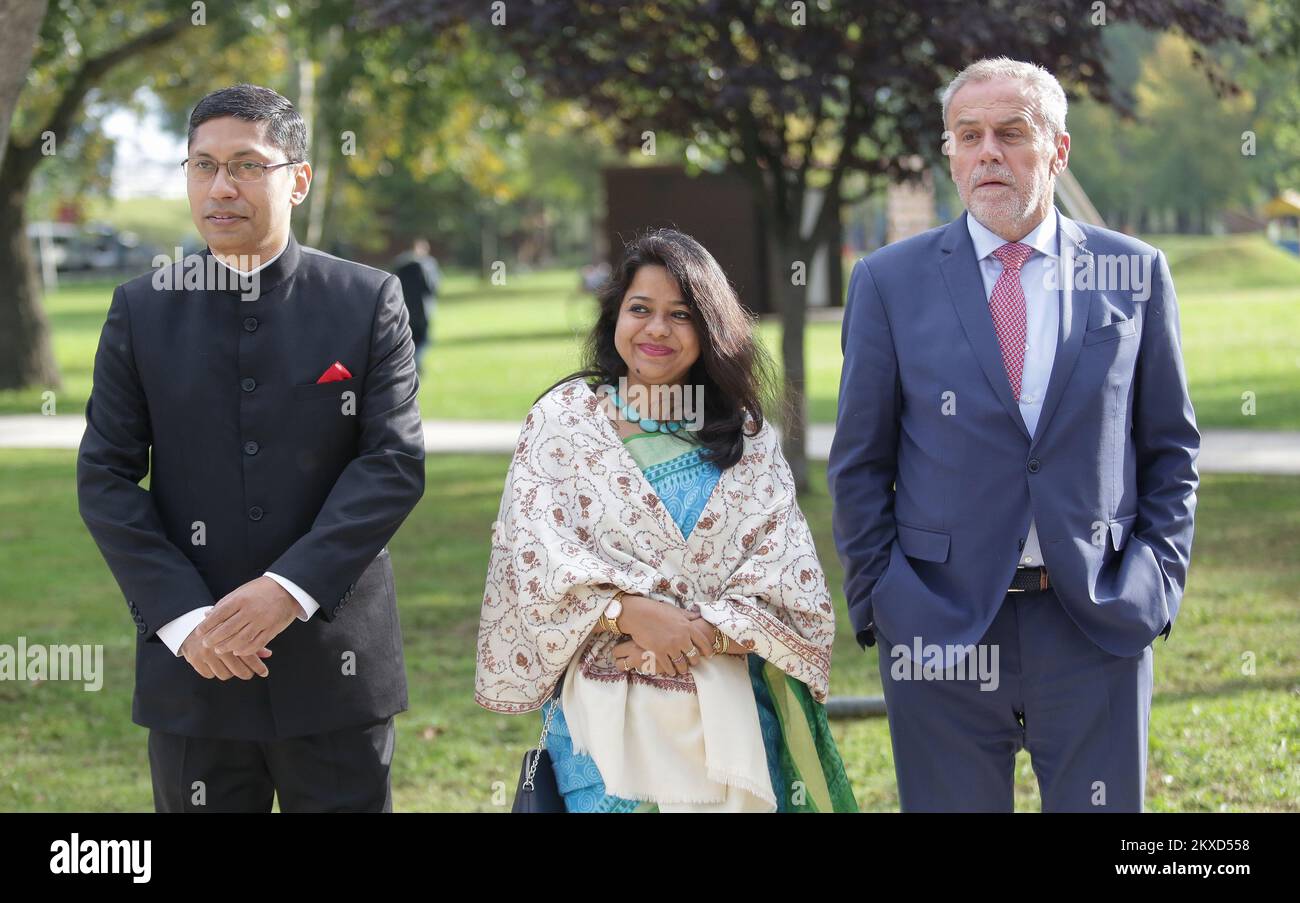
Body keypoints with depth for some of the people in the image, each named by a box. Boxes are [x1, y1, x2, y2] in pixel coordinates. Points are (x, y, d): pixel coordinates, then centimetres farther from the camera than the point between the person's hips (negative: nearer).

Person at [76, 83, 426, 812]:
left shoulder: (369, 301, 1)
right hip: (193, 663, 1)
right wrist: (182, 618, -11)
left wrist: (291, 588, -17)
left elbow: (395, 462, -6)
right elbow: (106, 477, 1)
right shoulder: (143, 311, 5)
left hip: (334, 660, -1)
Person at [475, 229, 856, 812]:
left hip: (730, 713, 2)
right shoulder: (564, 418, 3)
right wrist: (633, 612, -19)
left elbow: (784, 568, 0)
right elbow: (533, 546, -8)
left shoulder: (746, 435, 8)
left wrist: (706, 631, -16)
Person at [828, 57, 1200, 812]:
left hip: (1100, 626, 1)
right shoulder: (891, 282, 3)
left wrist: (1156, 580, 0)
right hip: (940, 628, 0)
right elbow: (860, 463, 6)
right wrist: (878, 600, -1)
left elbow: (1171, 447, 11)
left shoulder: (1135, 274, 6)